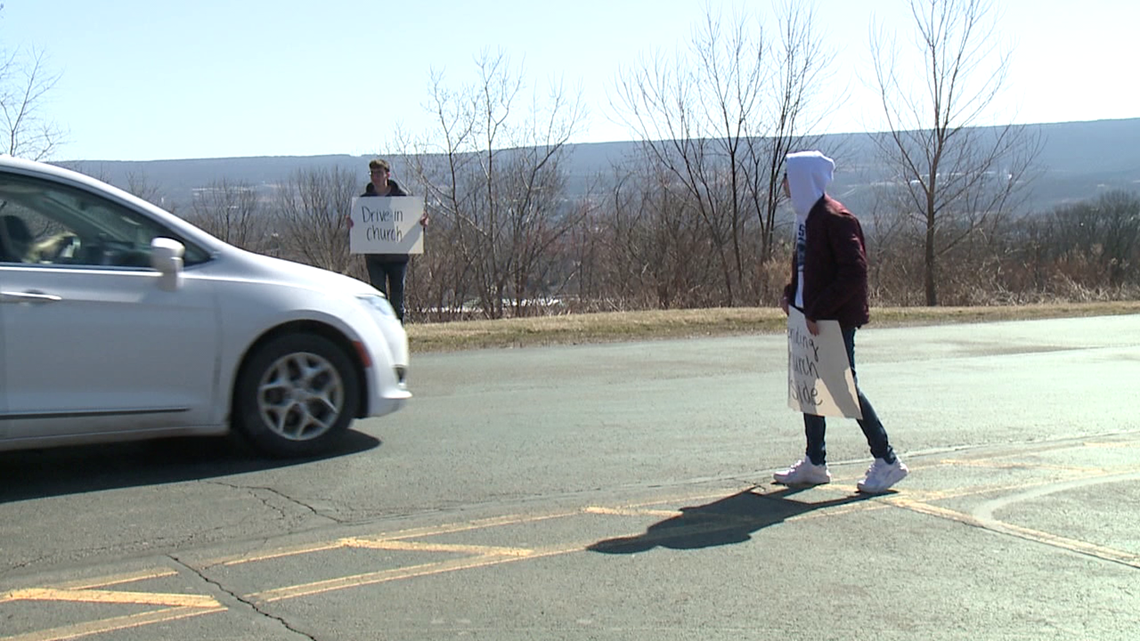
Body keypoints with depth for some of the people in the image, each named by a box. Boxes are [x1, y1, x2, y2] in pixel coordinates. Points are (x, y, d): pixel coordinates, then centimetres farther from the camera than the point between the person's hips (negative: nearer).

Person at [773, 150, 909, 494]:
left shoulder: (835, 218, -17)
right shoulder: (807, 216, 12)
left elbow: (855, 271, -23)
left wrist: (819, 310, -24)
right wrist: (791, 294, 7)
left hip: (835, 321, -9)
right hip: (810, 318, 9)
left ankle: (887, 461, 7)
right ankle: (814, 462, 23)